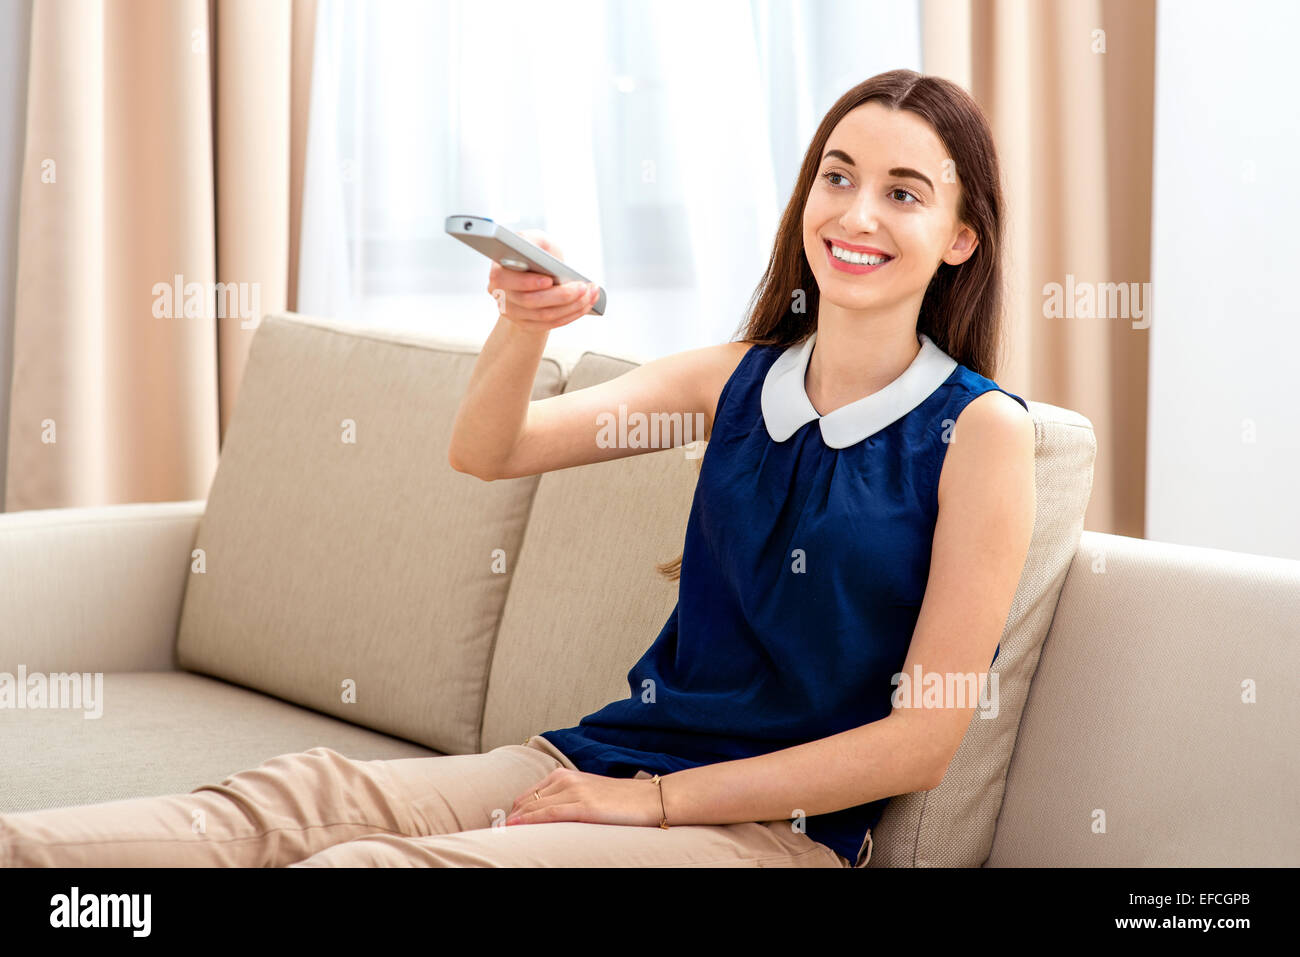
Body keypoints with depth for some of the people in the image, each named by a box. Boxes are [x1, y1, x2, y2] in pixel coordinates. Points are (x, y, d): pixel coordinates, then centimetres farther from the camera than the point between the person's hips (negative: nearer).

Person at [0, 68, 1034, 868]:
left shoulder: (980, 430, -7)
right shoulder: (738, 378, 10)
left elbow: (921, 742, -10)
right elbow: (485, 451, 11)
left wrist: (657, 799, -10)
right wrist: (525, 323, -13)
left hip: (776, 825, -6)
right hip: (608, 758, 6)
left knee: (379, 860, -27)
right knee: (291, 801, -18)